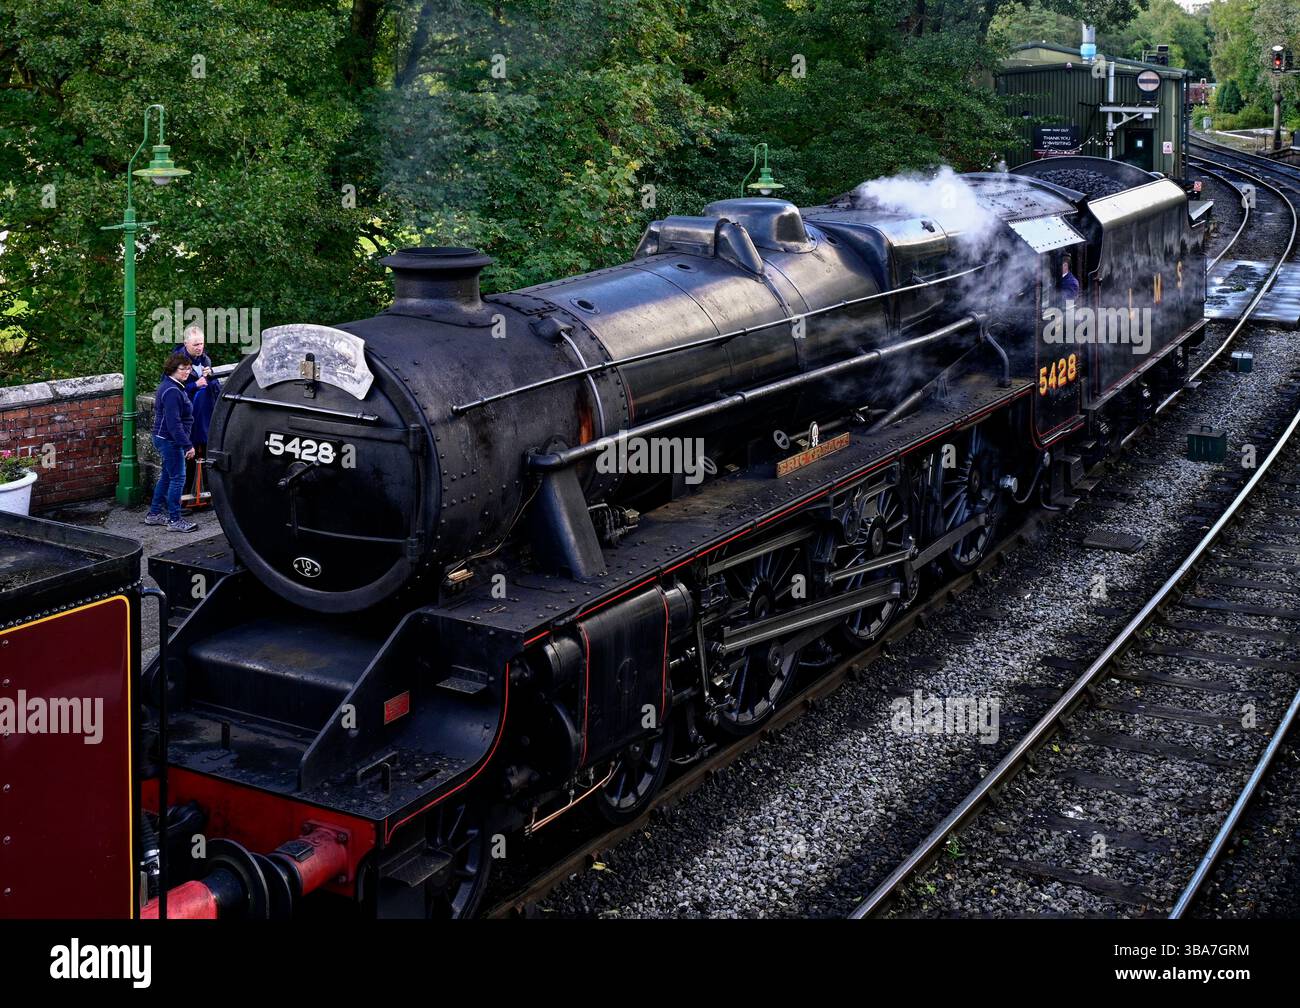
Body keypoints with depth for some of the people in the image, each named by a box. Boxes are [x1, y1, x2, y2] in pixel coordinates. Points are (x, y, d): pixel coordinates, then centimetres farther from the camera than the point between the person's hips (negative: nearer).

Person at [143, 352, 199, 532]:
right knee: (177, 478, -4)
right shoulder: (172, 391, -22)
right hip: (170, 441, -11)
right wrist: (187, 445, -24)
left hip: (164, 439, 11)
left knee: (167, 476, 18)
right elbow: (174, 423, -26)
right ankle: (174, 520, 2)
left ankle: (154, 514, 27)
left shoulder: (169, 386, 12)